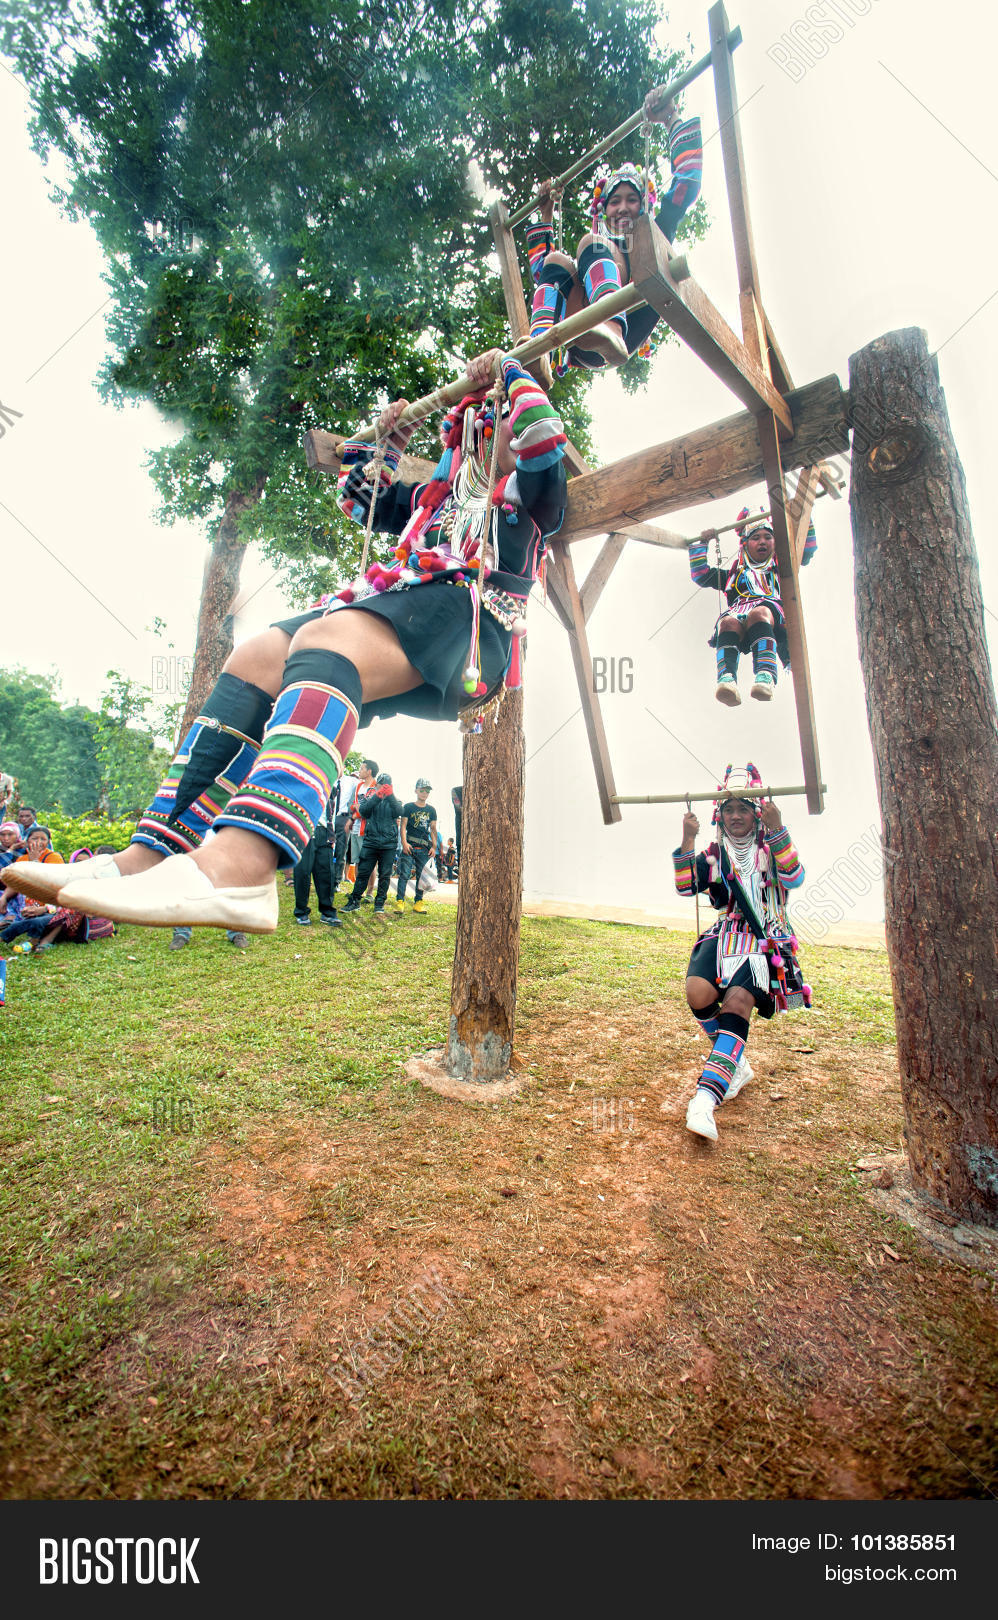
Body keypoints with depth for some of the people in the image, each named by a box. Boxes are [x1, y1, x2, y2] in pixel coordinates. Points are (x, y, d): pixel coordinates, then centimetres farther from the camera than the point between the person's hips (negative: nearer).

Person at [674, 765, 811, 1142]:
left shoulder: (771, 848, 10)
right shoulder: (714, 854, 15)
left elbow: (793, 879, -11)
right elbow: (685, 886, 1)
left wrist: (777, 829, -20)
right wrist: (688, 840, -11)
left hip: (765, 940, -2)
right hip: (725, 934, 3)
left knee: (737, 1002, -28)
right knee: (698, 992, -24)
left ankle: (705, 1097, -35)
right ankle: (735, 1064, 6)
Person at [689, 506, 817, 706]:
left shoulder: (781, 569, 41)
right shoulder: (734, 574, 40)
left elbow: (807, 551, 35)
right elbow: (700, 575, 35)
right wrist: (701, 543, 35)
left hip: (773, 610, -1)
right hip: (739, 611, 1)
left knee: (759, 613, -39)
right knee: (729, 621, -38)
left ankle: (765, 675, -61)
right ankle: (726, 678, -62)